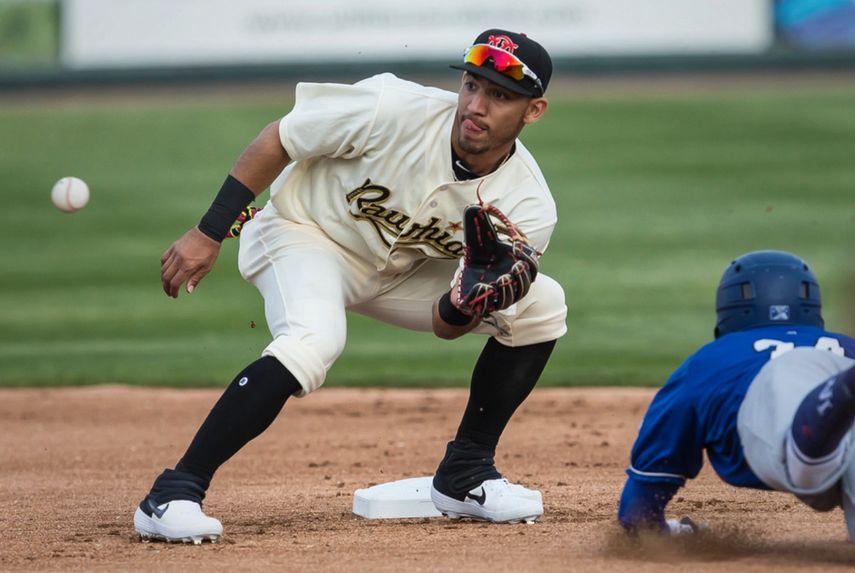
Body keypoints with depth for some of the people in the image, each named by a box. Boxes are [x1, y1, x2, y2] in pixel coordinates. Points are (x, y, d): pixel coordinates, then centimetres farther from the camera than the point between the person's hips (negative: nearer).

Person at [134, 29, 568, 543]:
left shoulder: (528, 210, -20)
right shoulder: (392, 109, -30)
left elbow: (445, 326, -15)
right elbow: (276, 141, -16)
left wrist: (465, 305, -39)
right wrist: (209, 234, -16)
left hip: (400, 269, 5)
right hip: (305, 232, -5)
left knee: (541, 304, -6)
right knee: (314, 341, -36)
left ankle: (464, 475, 6)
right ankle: (172, 495, -31)